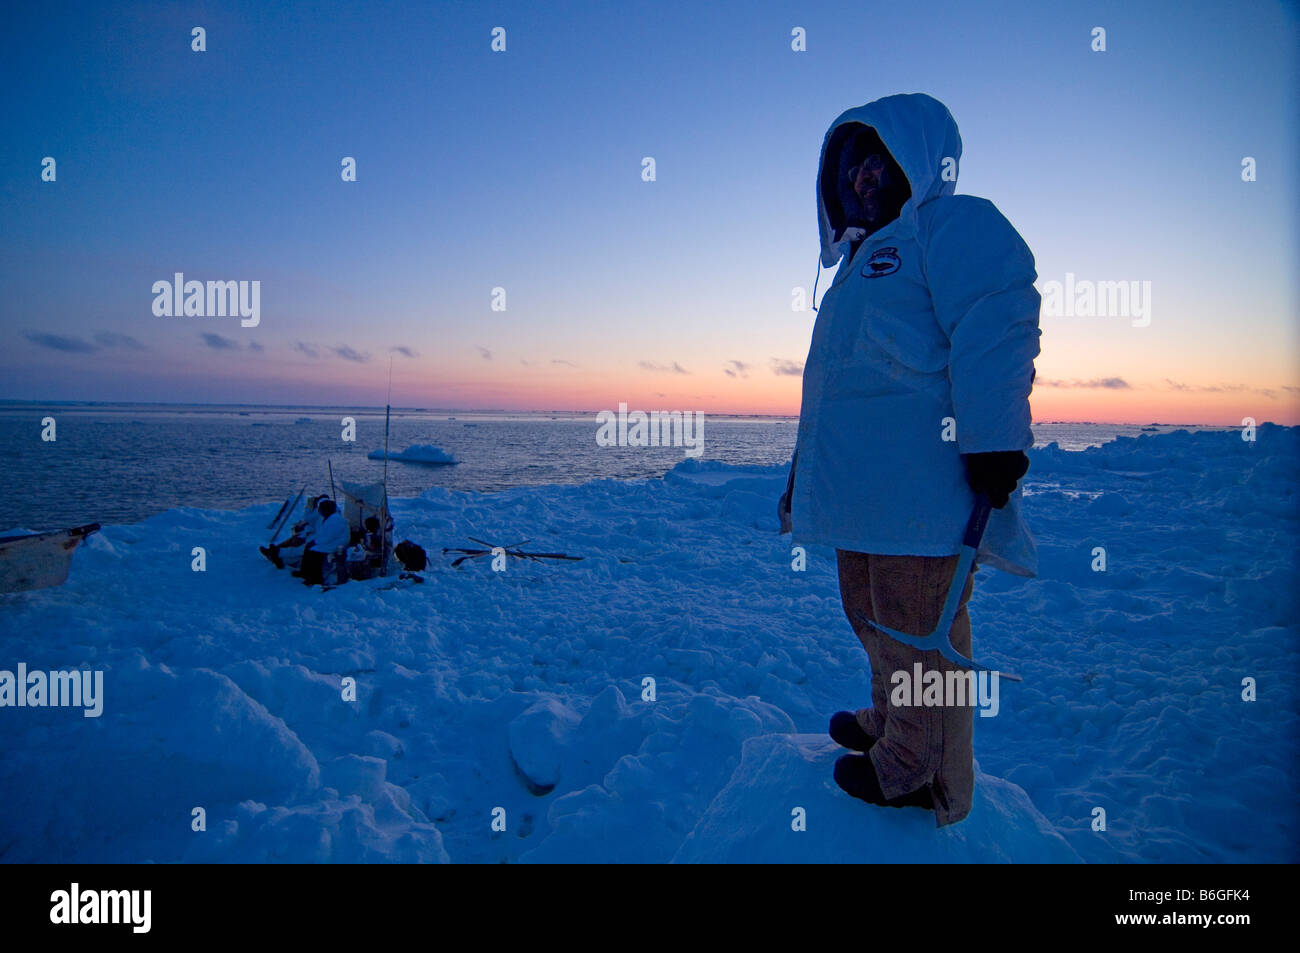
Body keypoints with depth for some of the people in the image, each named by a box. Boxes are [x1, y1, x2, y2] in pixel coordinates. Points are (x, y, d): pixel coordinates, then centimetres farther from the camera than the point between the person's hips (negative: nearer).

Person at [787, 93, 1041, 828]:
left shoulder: (955, 223, -1)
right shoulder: (863, 260, 27)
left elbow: (996, 329, -17)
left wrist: (993, 443, -25)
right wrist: (805, 470, 28)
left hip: (921, 487, -10)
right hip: (860, 489, 10)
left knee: (919, 634, 1)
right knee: (874, 618, 21)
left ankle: (919, 777, 17)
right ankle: (890, 727, 40)